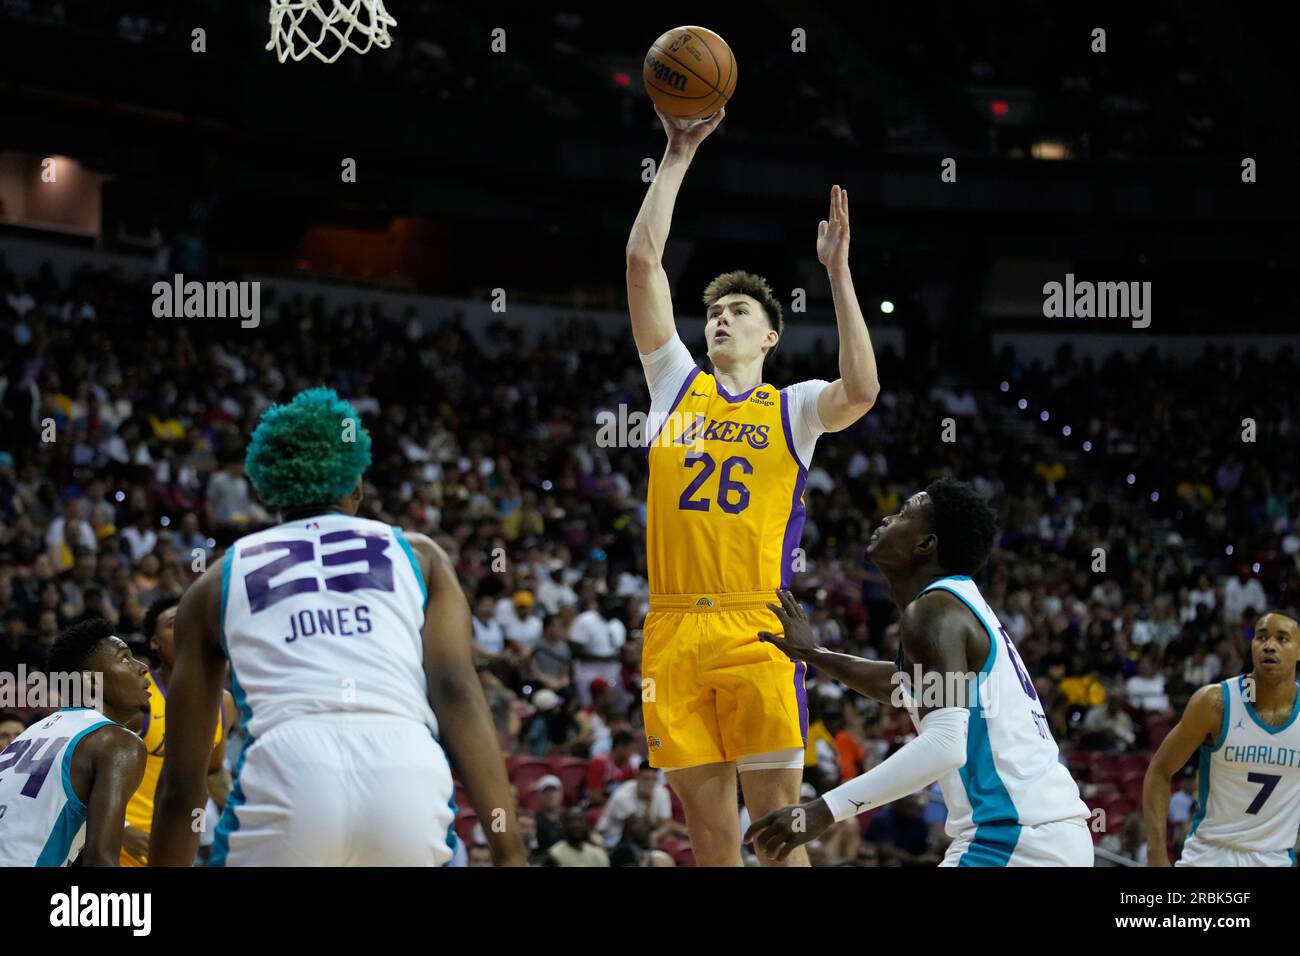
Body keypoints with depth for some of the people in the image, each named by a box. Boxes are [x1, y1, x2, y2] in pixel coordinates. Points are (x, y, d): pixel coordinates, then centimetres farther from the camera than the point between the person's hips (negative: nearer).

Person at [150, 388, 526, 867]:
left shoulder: (218, 581, 26)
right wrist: (508, 849, 2)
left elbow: (182, 782, 24)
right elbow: (456, 693, 8)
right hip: (407, 773, 1)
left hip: (286, 772, -1)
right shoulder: (419, 555, 25)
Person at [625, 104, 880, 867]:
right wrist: (679, 157, 7)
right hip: (673, 629, 2)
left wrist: (838, 272, -10)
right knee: (710, 830, 4)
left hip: (757, 631, -2)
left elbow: (862, 390, -13)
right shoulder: (677, 384, 15)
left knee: (778, 822, -5)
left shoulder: (792, 407, 9)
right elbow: (643, 259, 9)